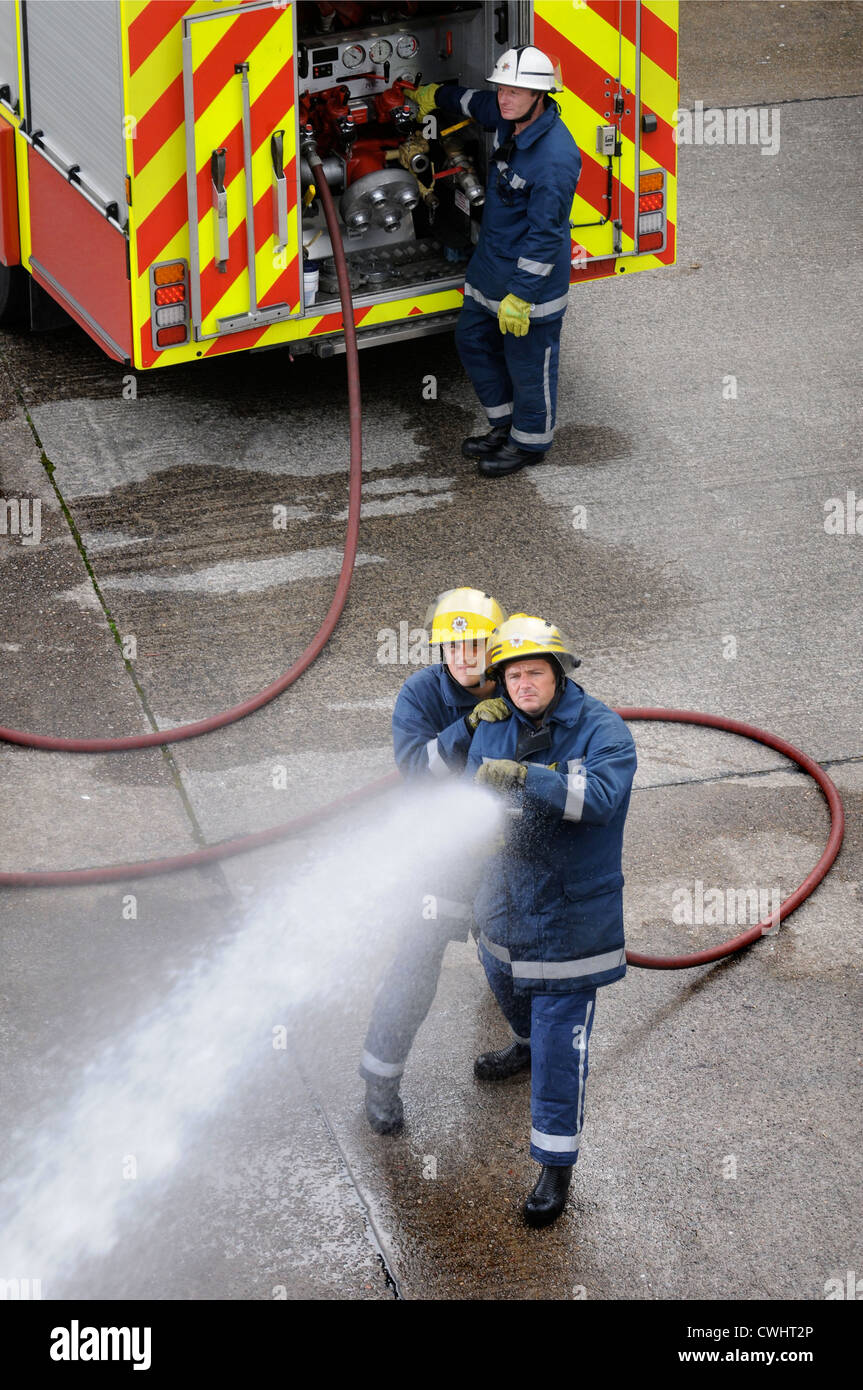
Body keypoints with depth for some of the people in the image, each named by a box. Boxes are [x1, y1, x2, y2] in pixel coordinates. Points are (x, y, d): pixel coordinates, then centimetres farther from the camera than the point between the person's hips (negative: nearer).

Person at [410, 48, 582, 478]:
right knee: (474, 342, 21)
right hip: (490, 265, 10)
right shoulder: (511, 118, -3)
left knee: (528, 363, 6)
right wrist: (437, 96, 39)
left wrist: (520, 296, -25)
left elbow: (545, 235, -28)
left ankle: (530, 442, 26)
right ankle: (504, 426, 37)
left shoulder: (555, 158, -30)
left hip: (531, 280, -10)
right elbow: (479, 104, 24)